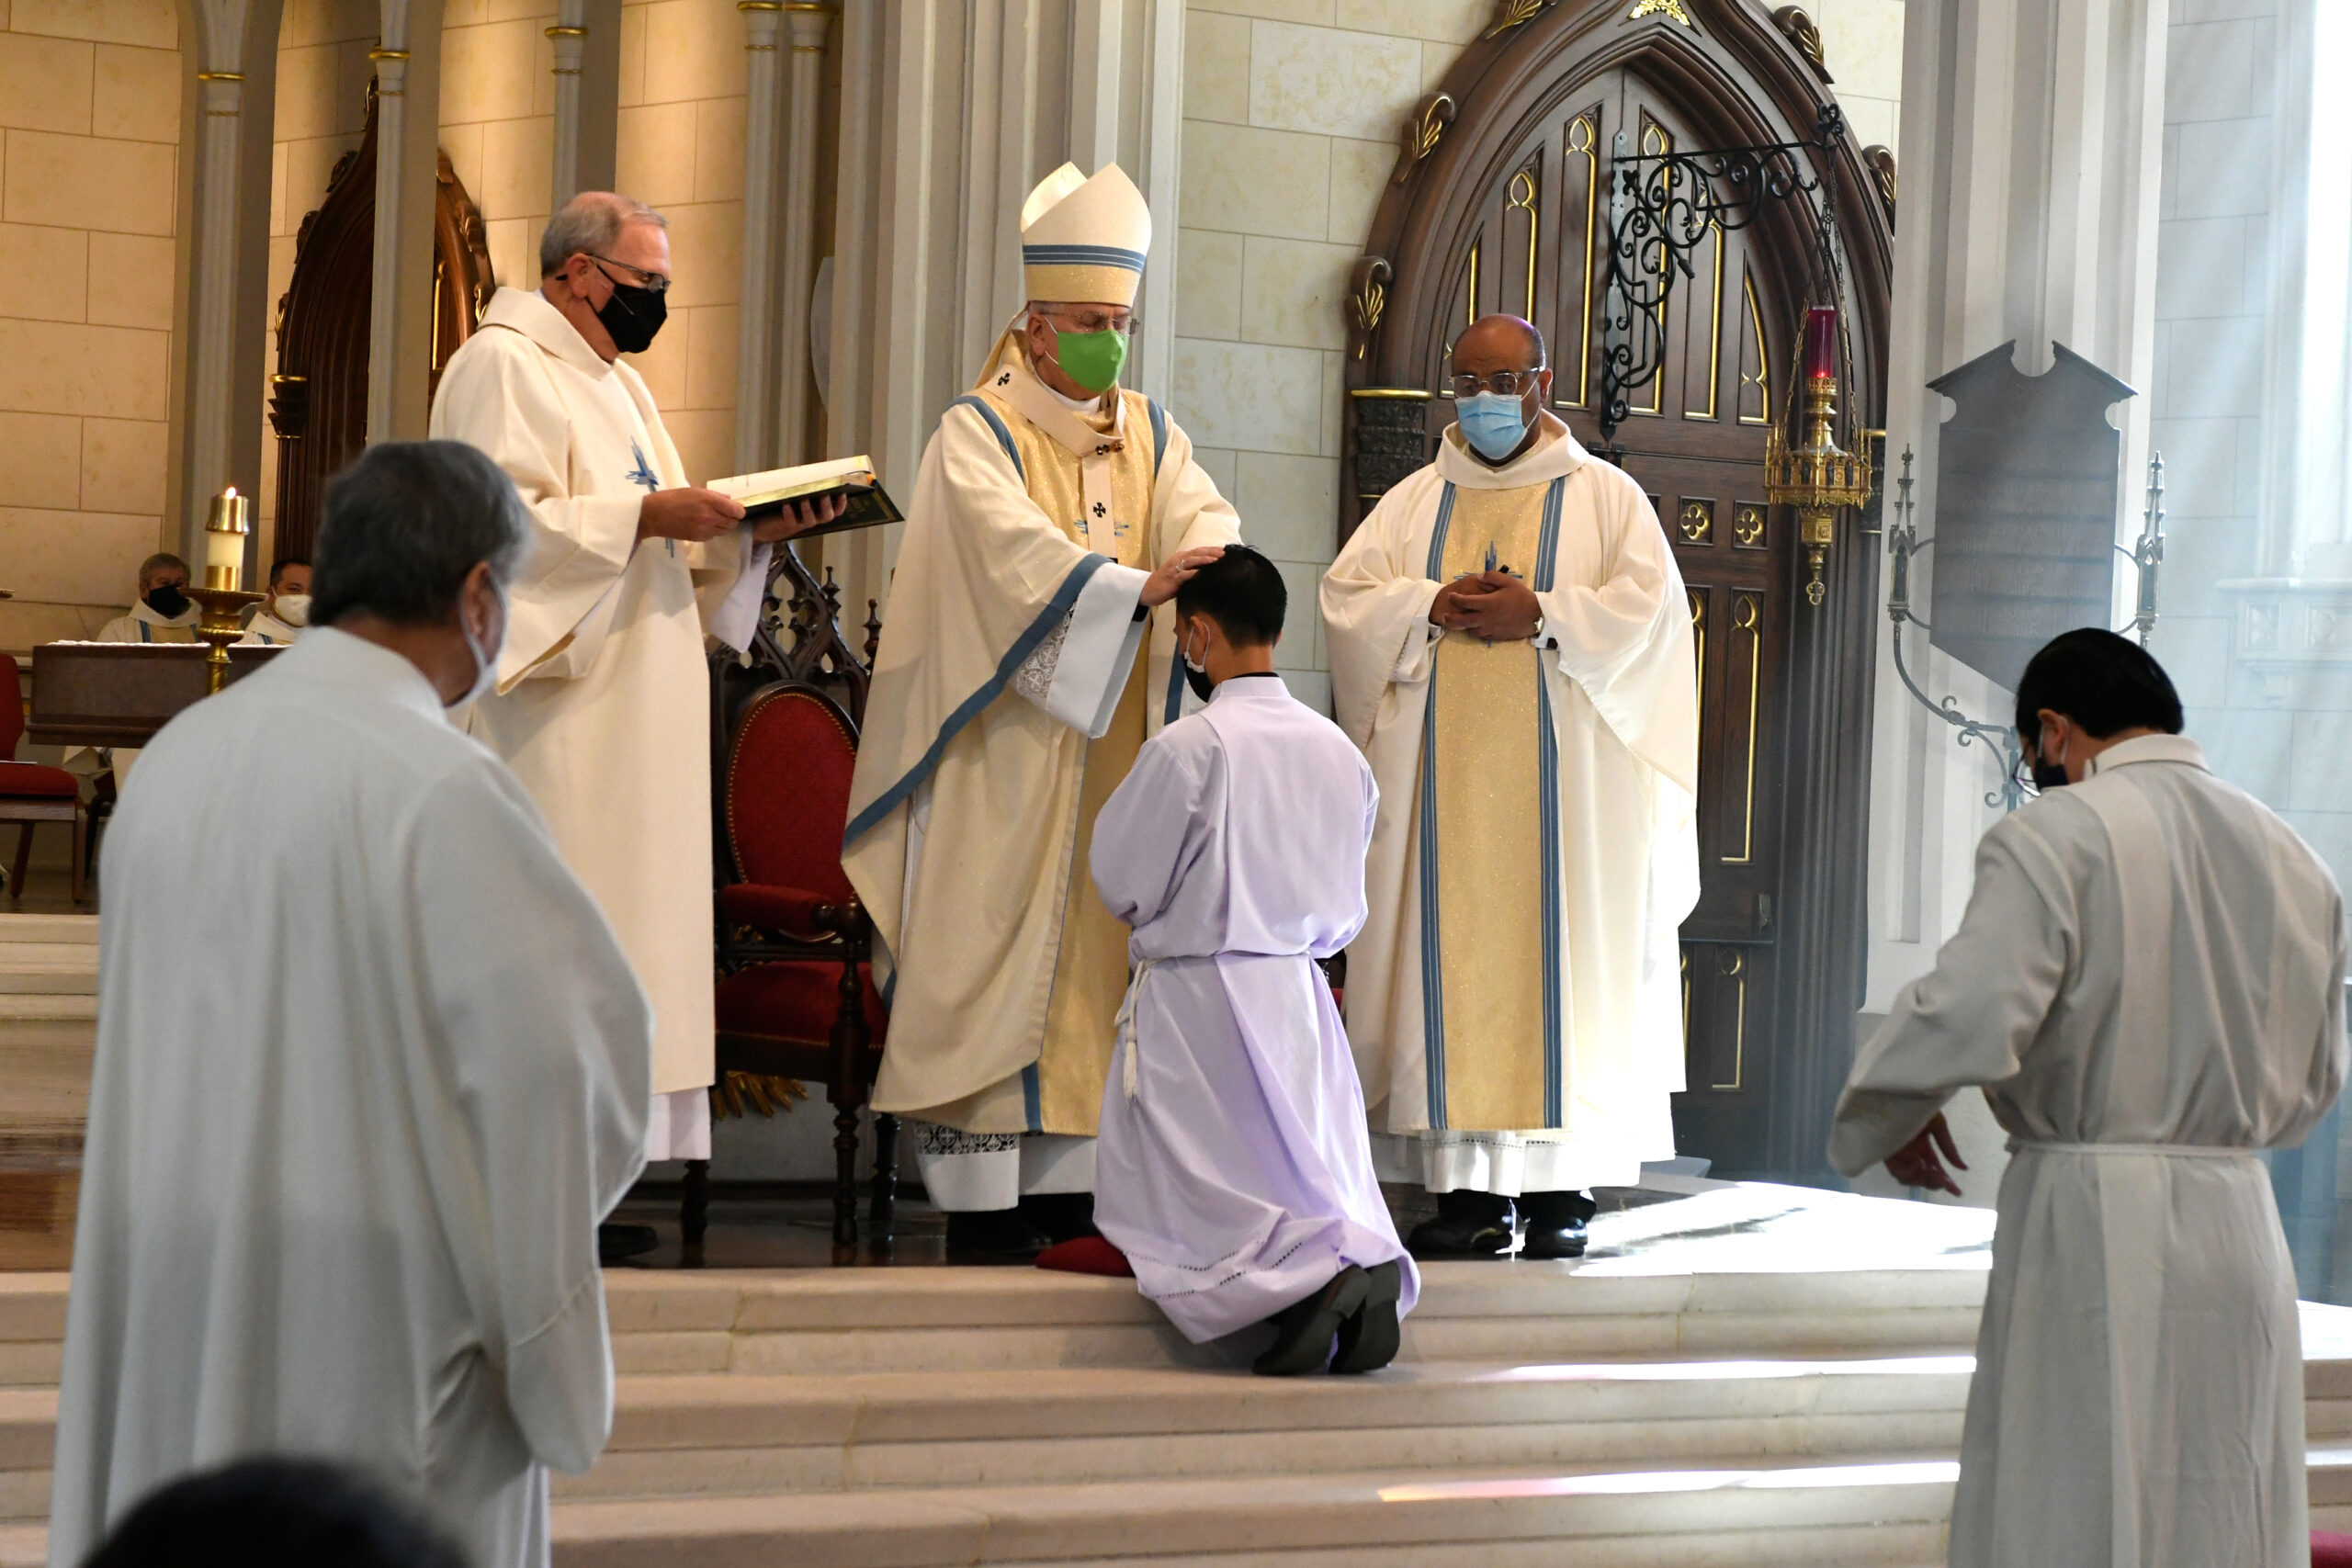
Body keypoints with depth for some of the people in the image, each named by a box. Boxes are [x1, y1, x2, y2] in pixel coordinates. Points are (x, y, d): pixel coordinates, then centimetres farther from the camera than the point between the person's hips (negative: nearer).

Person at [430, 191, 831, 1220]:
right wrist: (645, 514, -20)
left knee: (613, 927, 5)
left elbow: (660, 553, 24)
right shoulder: (502, 366, -6)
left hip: (623, 718, 10)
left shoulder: (616, 383, 23)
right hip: (546, 712, -9)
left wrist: (751, 532, 7)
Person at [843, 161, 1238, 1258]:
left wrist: (1219, 572, -28)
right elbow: (1017, 552, -20)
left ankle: (1067, 1186, 7)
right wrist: (1135, 588, -34)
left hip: (1113, 752, 5)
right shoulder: (976, 434, -3)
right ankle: (978, 1197, -5)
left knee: (1093, 950, 4)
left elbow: (1200, 519, -4)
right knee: (989, 949, -6)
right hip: (1006, 754, -5)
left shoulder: (1149, 435, 14)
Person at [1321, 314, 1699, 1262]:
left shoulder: (1604, 497, 10)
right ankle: (1468, 1189, -2)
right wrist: (1434, 607, -10)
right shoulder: (1415, 501, 17)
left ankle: (1558, 1189, -5)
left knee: (1558, 958, -6)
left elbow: (1648, 602, -4)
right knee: (1451, 960, -3)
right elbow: (1345, 594, 6)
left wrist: (1543, 615, -14)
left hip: (1559, 778, -2)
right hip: (1443, 776, 3)